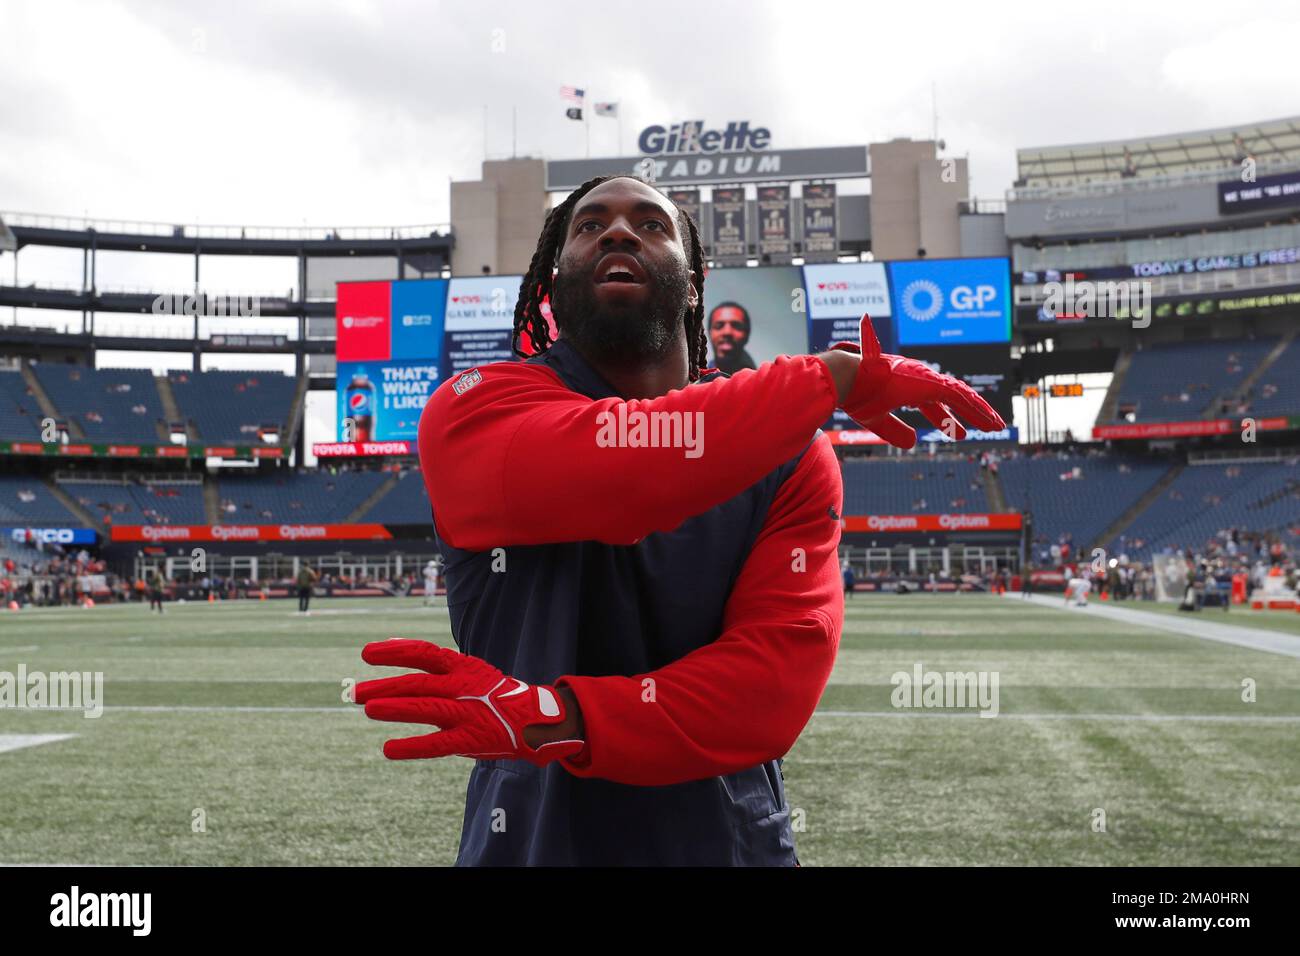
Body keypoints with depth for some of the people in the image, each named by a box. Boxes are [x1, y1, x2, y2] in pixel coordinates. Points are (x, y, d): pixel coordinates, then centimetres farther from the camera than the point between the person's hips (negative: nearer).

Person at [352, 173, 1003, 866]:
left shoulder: (793, 456, -4)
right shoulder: (471, 409, -10)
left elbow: (778, 678, -16)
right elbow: (618, 469, -30)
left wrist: (548, 717, -27)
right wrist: (836, 376, -21)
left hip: (735, 841, 2)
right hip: (532, 840, -1)